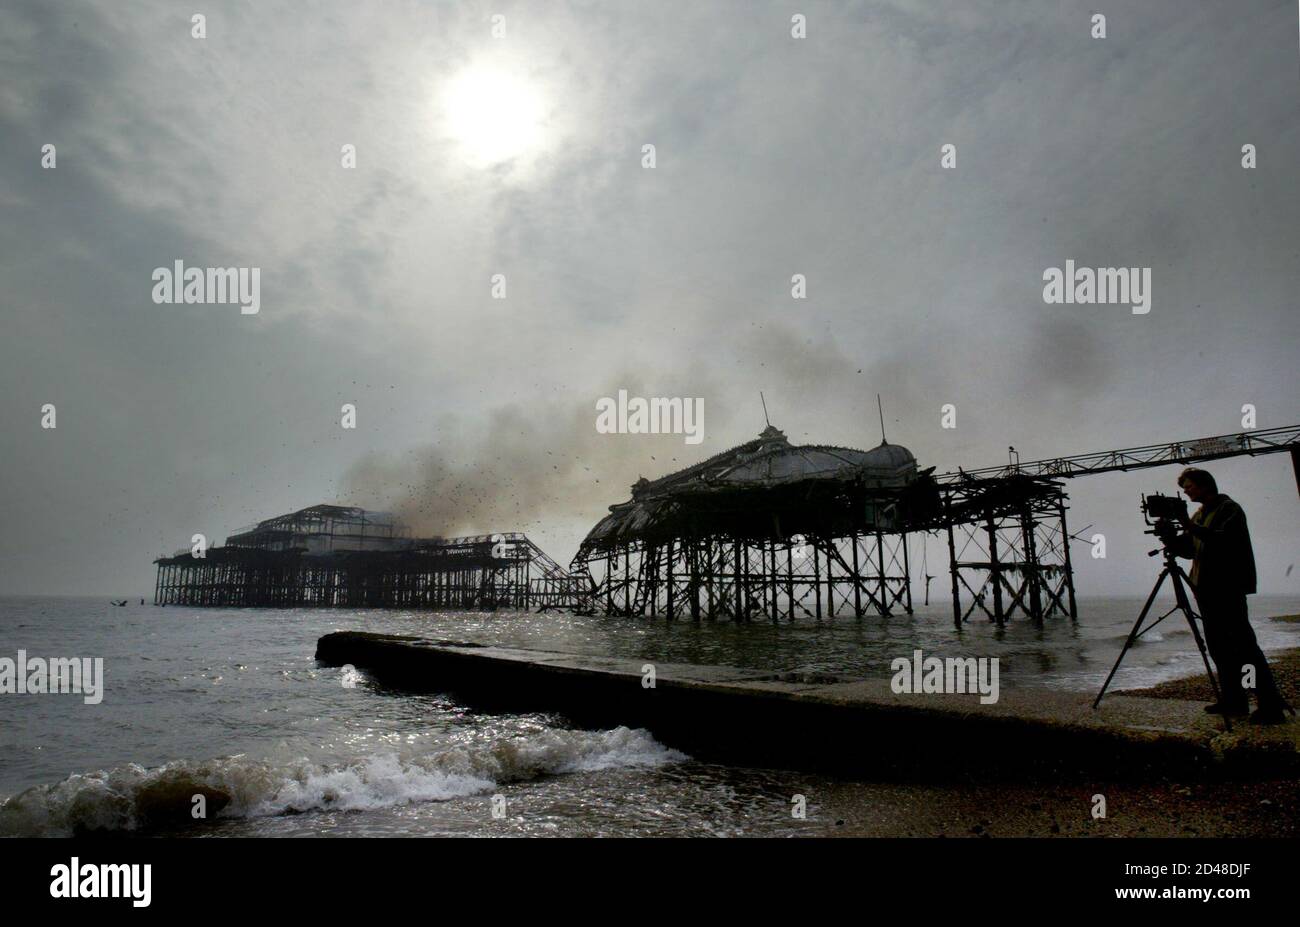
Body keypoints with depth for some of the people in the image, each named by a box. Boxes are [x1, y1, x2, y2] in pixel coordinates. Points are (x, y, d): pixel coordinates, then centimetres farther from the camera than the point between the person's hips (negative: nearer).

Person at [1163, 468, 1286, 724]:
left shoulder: (1229, 508, -5)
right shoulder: (1199, 515, 20)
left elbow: (1226, 539, -21)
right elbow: (1188, 550, 16)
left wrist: (1191, 527, -29)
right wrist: (1168, 537, -2)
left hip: (1228, 587, -9)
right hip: (1207, 588, 9)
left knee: (1244, 645, -11)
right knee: (1219, 646, 8)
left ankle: (1271, 705, -10)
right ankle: (1234, 700, 13)